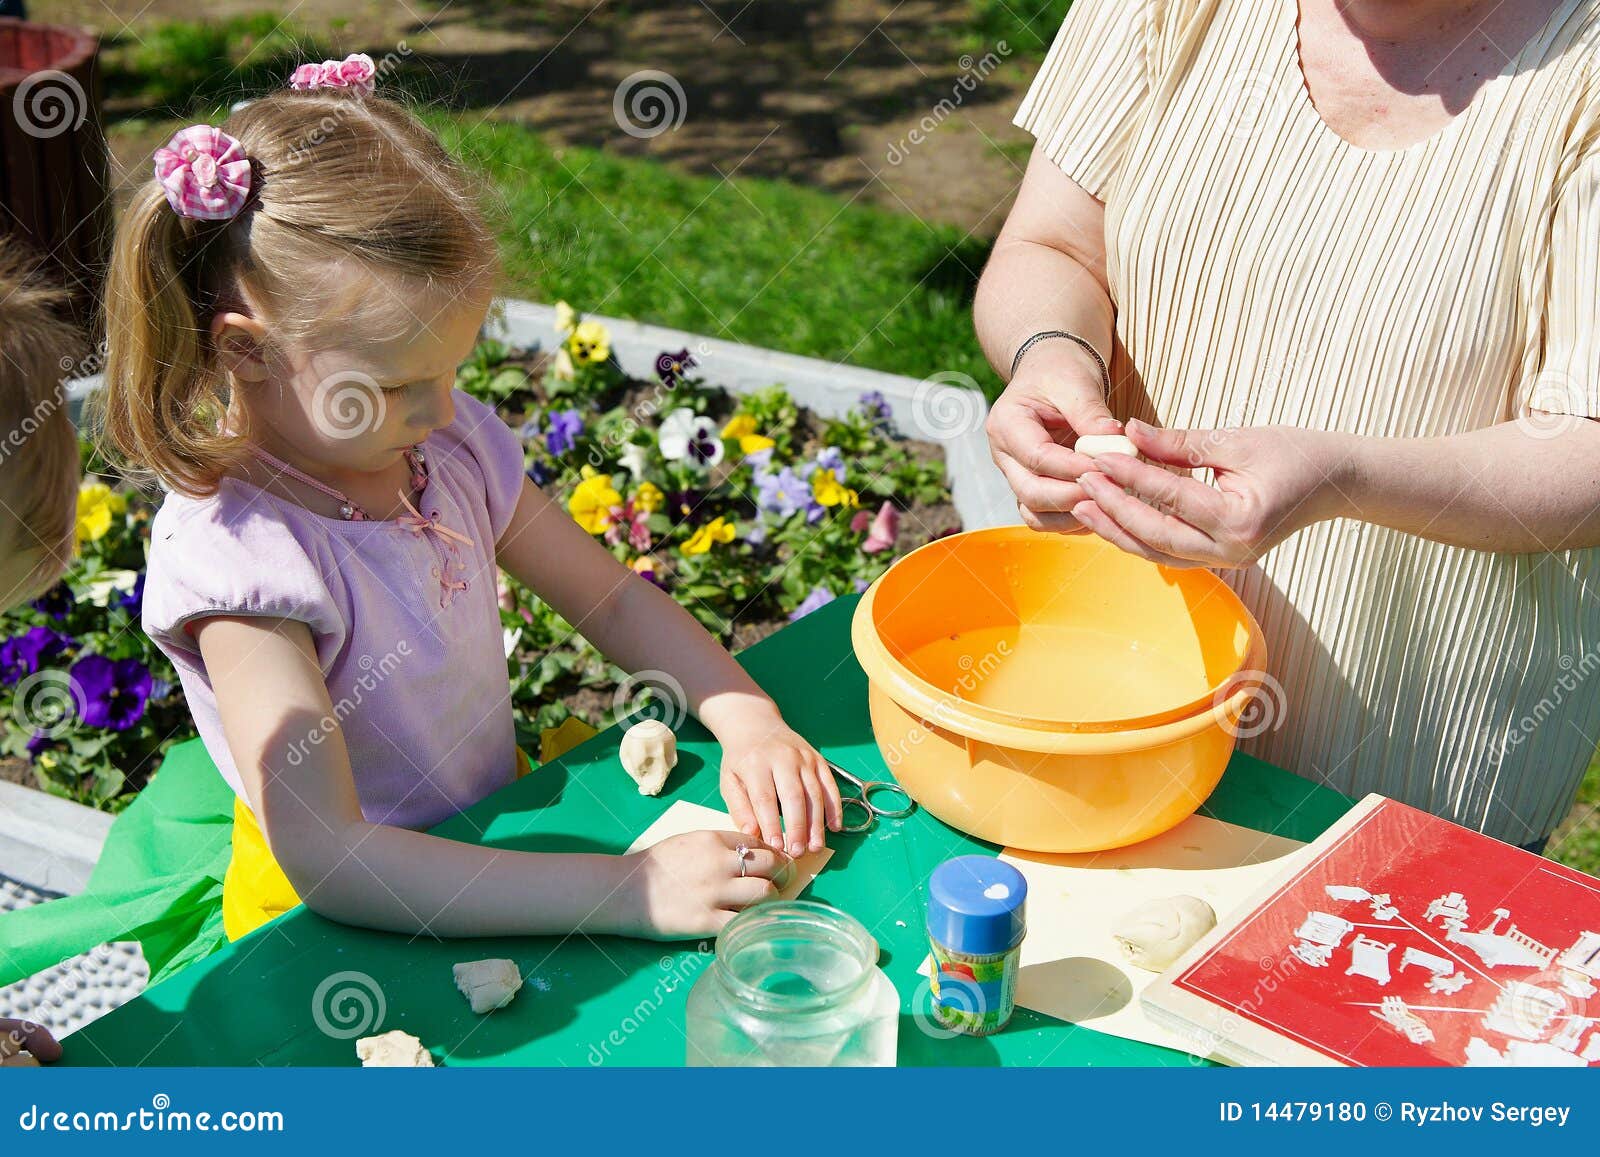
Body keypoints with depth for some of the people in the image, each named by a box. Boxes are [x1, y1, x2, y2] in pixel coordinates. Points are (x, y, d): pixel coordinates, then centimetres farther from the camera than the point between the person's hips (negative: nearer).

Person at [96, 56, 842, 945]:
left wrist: (750, 722, -12)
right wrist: (629, 891, -36)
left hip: (503, 823, 7)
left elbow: (611, 597, 6)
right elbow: (324, 862, -32)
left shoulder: (451, 443, -5)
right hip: (336, 921, -7)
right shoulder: (234, 553, -25)